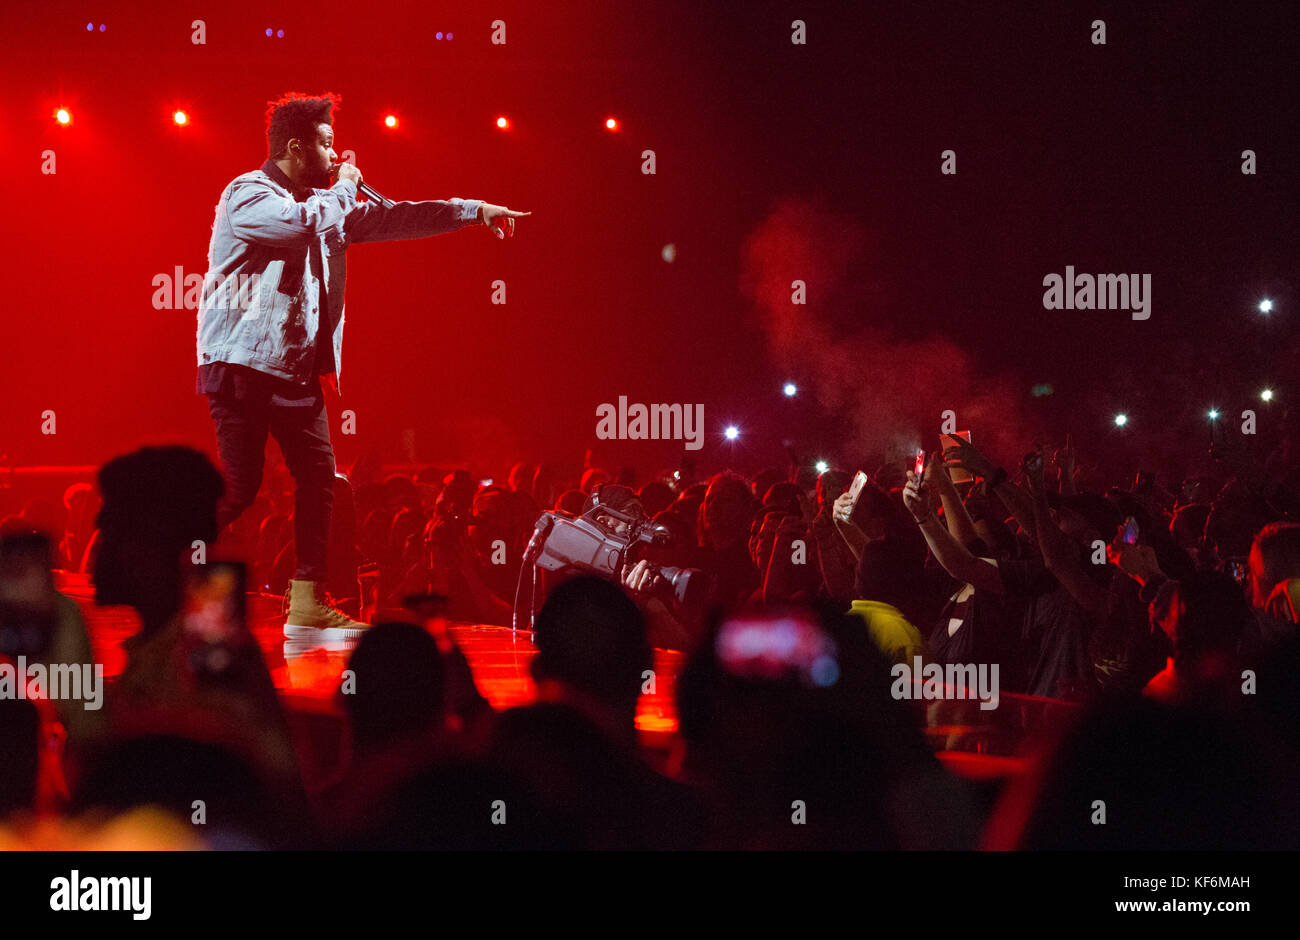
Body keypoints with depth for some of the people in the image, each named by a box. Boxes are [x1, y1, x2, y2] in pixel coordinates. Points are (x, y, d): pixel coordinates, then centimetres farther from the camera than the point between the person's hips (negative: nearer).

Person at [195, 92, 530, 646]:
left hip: (296, 370, 9)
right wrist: (344, 186, -9)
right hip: (242, 366, -9)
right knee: (239, 486, -13)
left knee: (319, 479, 4)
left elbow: (389, 218, 20)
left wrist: (472, 210, 18)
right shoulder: (247, 196, -10)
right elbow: (308, 223, -27)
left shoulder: (326, 202, 17)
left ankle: (307, 606, 8)